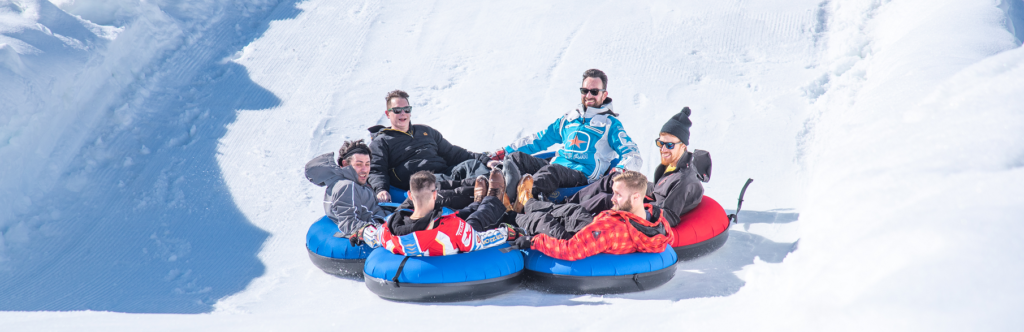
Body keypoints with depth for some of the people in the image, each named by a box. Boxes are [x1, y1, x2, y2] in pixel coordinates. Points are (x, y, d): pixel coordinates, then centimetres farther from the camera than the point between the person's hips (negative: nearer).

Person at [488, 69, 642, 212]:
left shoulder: (610, 124, 11)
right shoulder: (569, 118, 26)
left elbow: (634, 157, 1)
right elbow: (538, 139, 31)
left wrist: (620, 169, -23)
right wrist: (504, 151, 23)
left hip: (582, 177, -5)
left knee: (552, 170, -38)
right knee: (517, 157, -20)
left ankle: (517, 200, -63)